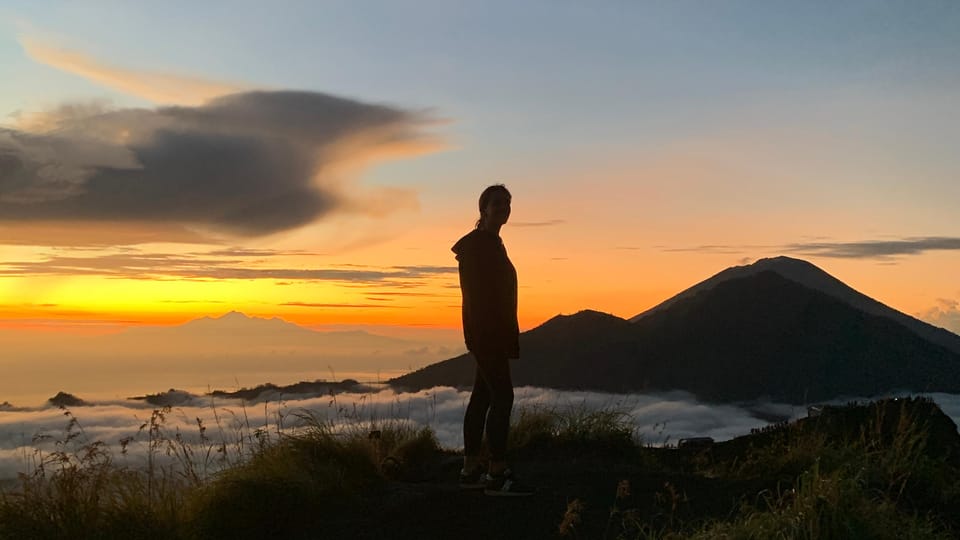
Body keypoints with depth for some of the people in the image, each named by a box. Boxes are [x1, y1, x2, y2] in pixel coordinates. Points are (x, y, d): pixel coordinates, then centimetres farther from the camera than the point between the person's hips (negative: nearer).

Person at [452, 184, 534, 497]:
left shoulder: (492, 245, 19)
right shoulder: (474, 244, -10)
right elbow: (472, 293, -17)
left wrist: (509, 338, 18)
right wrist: (479, 336, -23)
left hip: (495, 333, 10)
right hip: (485, 332, -10)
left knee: (483, 397, 9)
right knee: (503, 396, -12)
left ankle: (470, 471, 12)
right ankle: (496, 474, -10)